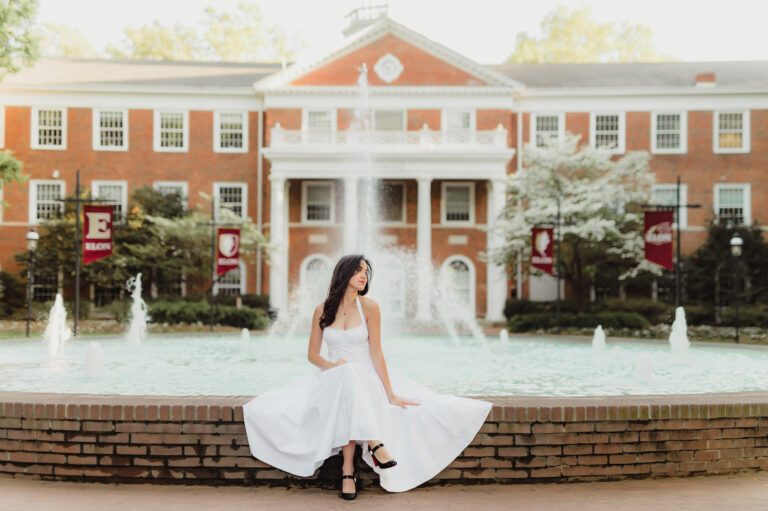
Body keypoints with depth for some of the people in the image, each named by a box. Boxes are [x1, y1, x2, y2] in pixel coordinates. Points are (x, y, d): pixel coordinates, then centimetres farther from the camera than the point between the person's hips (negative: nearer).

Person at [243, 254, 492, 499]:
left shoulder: (369, 307, -4)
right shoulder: (322, 310, 1)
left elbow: (376, 353, -8)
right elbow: (312, 354, 6)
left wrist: (391, 394, -15)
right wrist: (331, 366, -16)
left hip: (367, 377, 0)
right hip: (334, 378, 0)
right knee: (347, 376, -37)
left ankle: (348, 470, -35)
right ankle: (374, 444, -40)